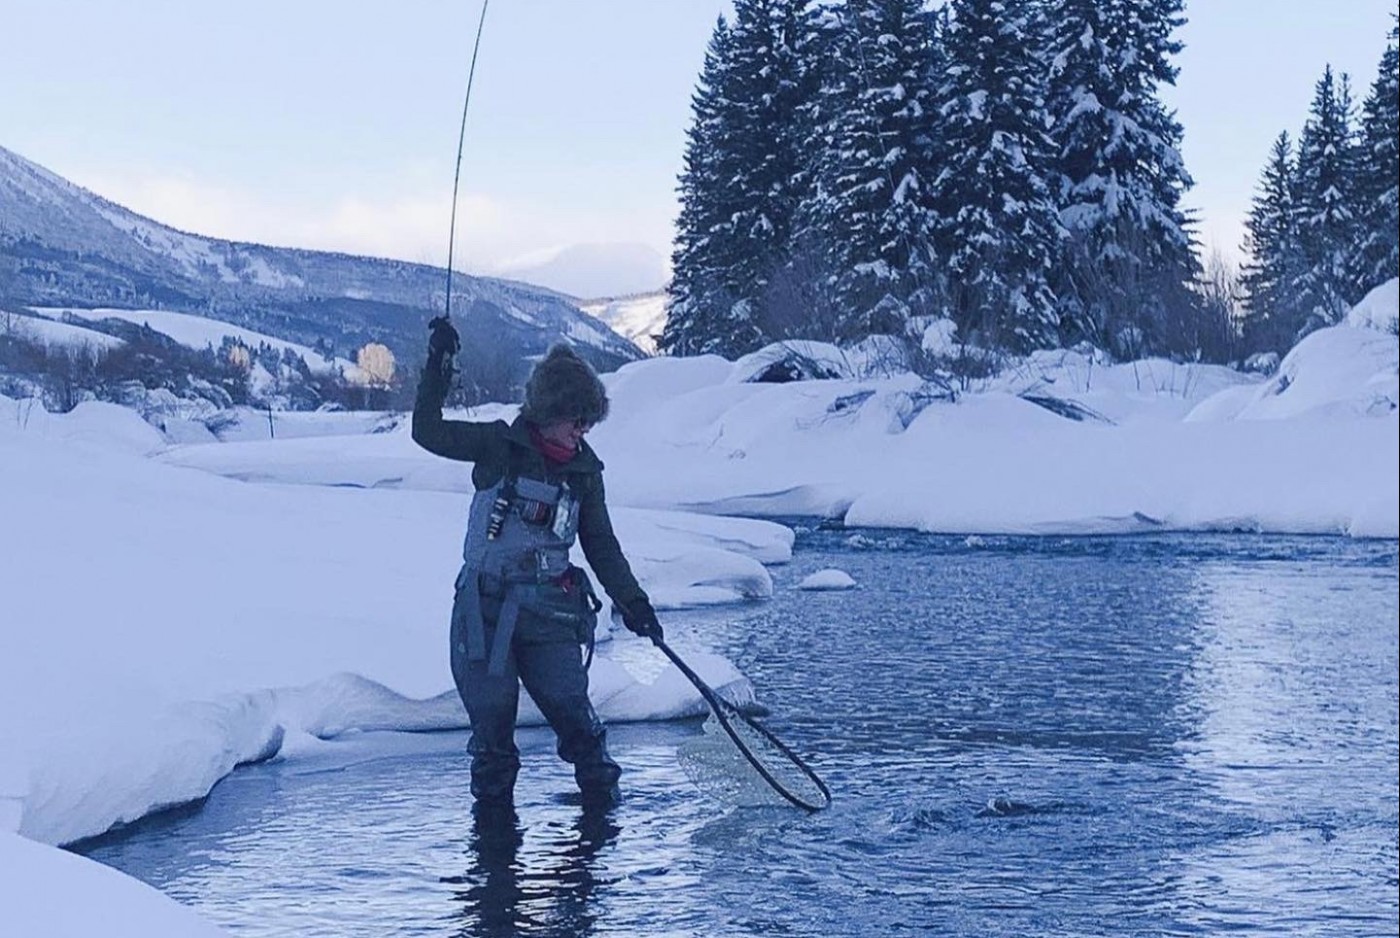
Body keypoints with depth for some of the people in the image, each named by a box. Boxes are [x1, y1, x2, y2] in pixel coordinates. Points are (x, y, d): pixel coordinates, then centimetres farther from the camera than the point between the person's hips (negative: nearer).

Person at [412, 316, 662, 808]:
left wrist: (631, 600, 7)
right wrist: (439, 366, -12)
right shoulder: (500, 445, -3)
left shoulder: (585, 468, 6)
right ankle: (493, 803, 19)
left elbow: (600, 542, 13)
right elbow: (428, 432, -5)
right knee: (490, 711, 2)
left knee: (571, 707, -8)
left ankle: (602, 794, 10)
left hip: (548, 607, 2)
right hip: (485, 605, -1)